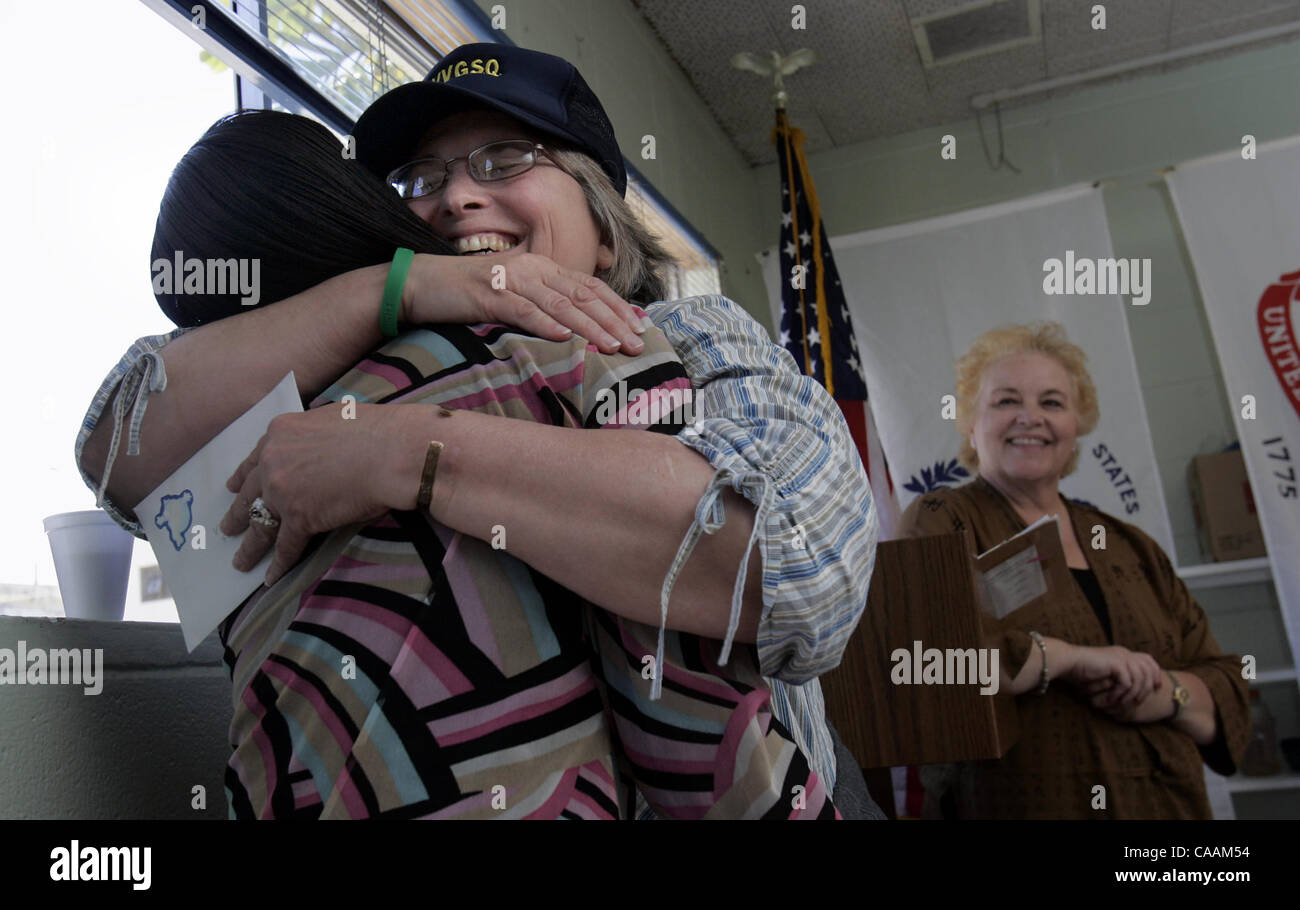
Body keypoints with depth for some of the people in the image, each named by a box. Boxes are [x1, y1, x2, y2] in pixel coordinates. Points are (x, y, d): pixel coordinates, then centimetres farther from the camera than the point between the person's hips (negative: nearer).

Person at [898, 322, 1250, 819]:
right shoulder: (942, 521, -7)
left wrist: (1167, 694, -11)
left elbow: (1228, 690, 9)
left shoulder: (1131, 547, 9)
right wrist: (1072, 656, -19)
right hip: (1021, 806, -5)